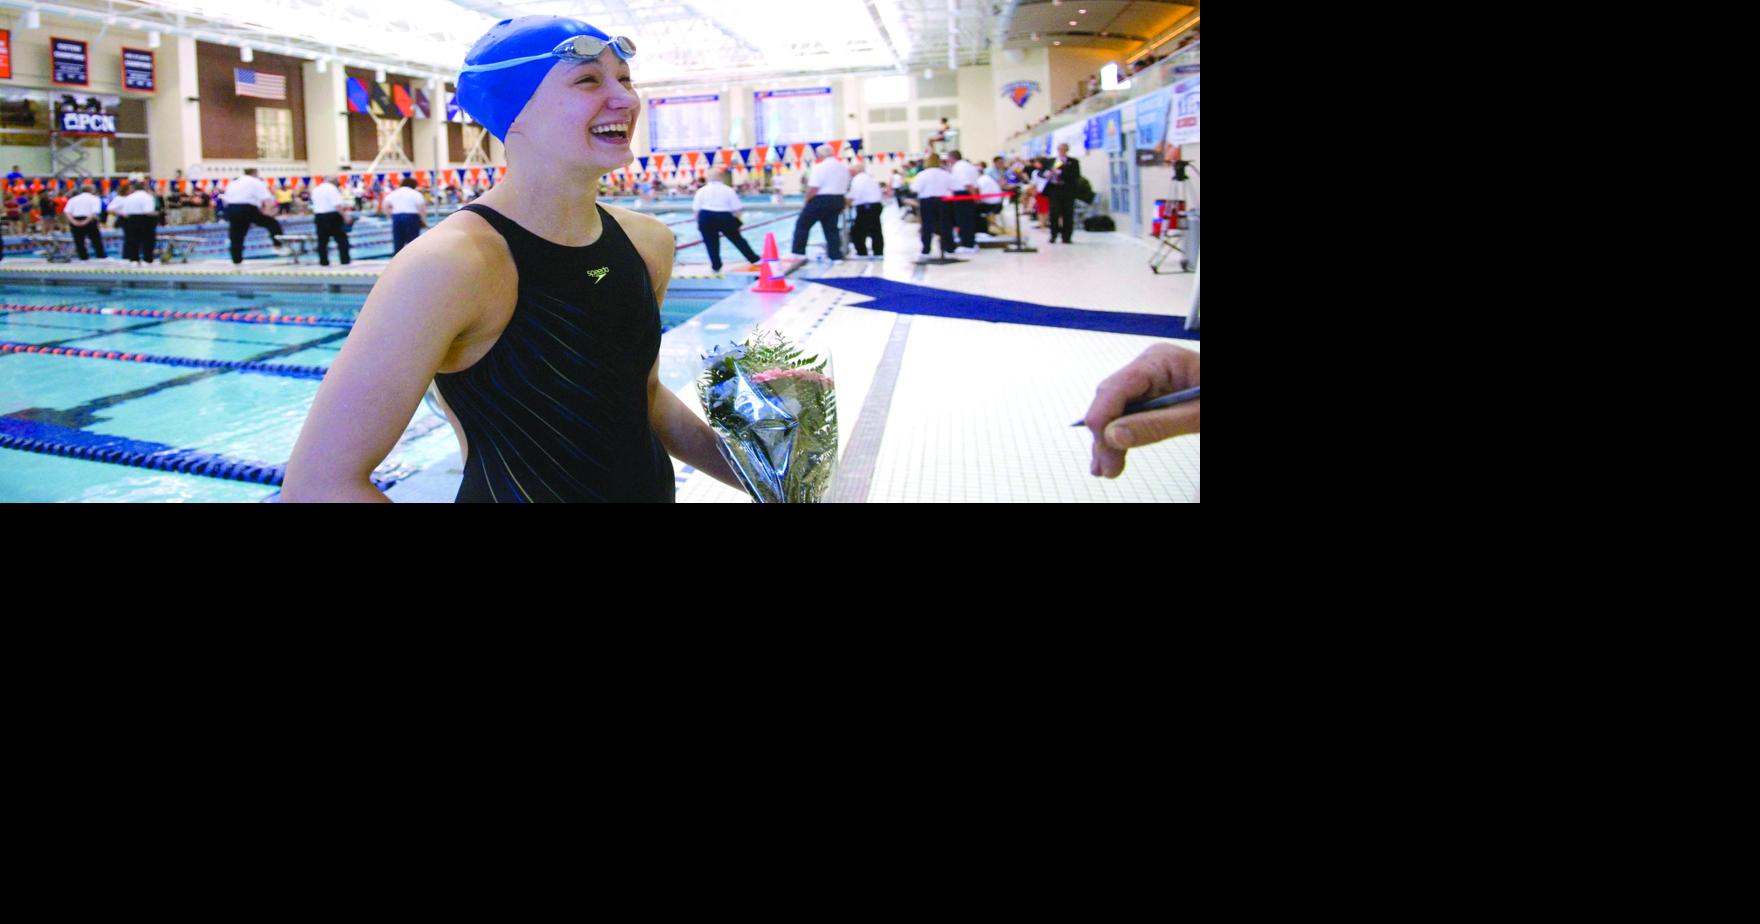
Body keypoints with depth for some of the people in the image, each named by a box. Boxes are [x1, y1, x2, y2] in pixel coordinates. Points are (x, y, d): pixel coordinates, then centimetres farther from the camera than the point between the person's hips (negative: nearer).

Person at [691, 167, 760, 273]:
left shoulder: (702, 191, 7)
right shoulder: (728, 190, 4)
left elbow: (696, 209, 5)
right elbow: (736, 209, 2)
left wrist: (699, 223, 13)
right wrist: (737, 222, 12)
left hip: (706, 218, 0)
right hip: (725, 218, 0)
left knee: (711, 243, 10)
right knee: (737, 239, 13)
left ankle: (716, 266, 8)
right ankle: (753, 258, 22)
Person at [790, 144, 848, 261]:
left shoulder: (820, 167, -13)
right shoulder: (844, 168, 11)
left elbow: (813, 189, -19)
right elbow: (846, 187, 15)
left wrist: (807, 200, -4)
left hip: (821, 200, -7)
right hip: (838, 201, 7)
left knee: (802, 224, 6)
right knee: (831, 229, 12)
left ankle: (799, 252, 5)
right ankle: (836, 256, 6)